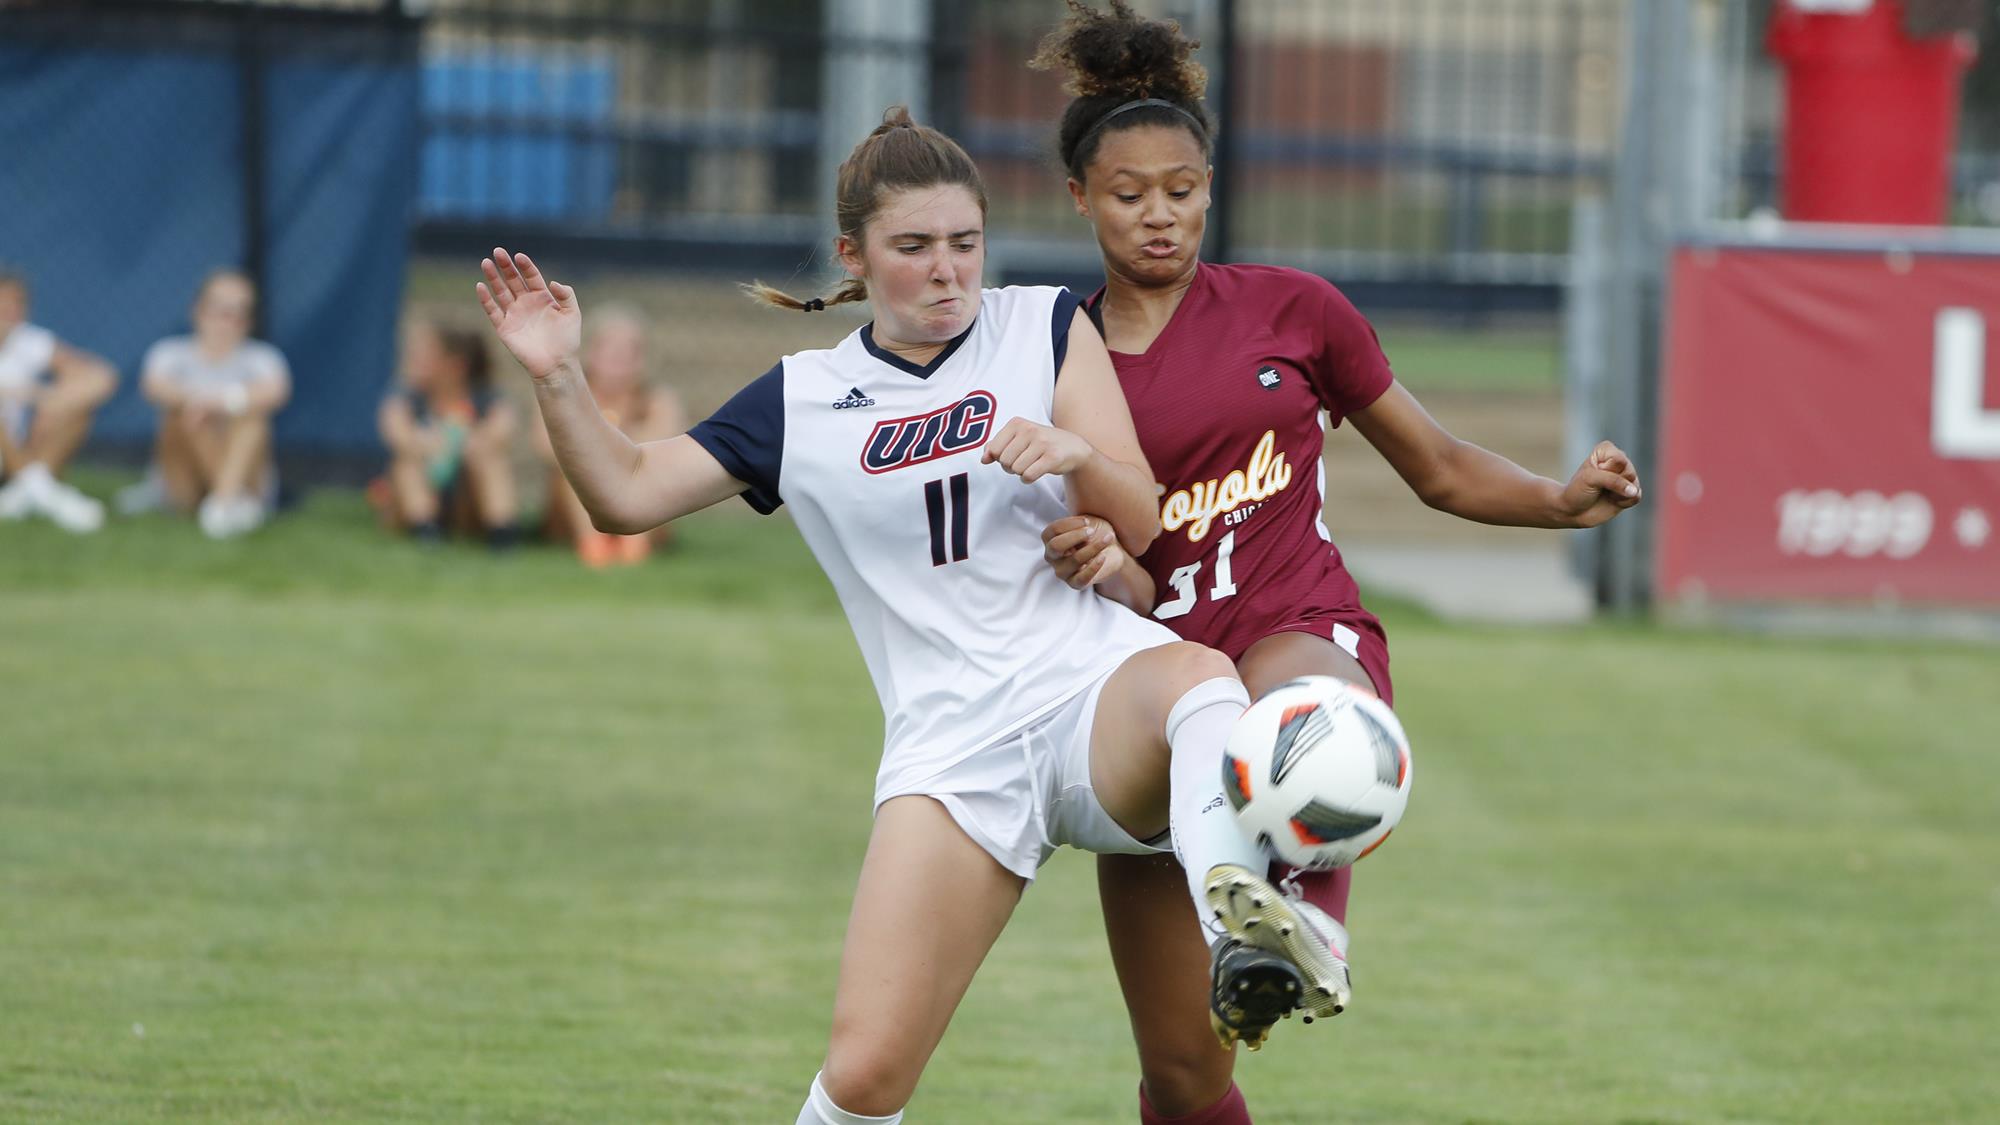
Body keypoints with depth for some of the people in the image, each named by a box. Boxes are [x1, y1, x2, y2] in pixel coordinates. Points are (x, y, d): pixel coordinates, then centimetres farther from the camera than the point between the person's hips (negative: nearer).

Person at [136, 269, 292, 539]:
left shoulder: (259, 357, 1)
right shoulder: (173, 353, 3)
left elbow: (275, 390, -23)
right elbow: (154, 385, -20)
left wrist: (222, 400, -38)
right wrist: (190, 397, -41)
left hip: (244, 472, 0)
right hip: (187, 481, 0)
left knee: (252, 412, -26)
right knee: (189, 412, -25)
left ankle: (223, 500, -46)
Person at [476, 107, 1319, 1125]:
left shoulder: (1046, 327, 10)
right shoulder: (800, 403, 14)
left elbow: (1138, 525, 4)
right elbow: (626, 496, 14)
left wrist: (1077, 452, -17)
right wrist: (557, 378, -3)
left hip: (1098, 692, -1)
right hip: (954, 747, 1)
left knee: (1197, 675, -40)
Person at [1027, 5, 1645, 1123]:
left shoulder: (1291, 309, 7)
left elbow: (1442, 471, 15)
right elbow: (1137, 595, 3)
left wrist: (1565, 500, -4)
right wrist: (1101, 566, -21)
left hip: (1306, 631, -2)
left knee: (1288, 701, -43)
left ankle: (1313, 923, -66)